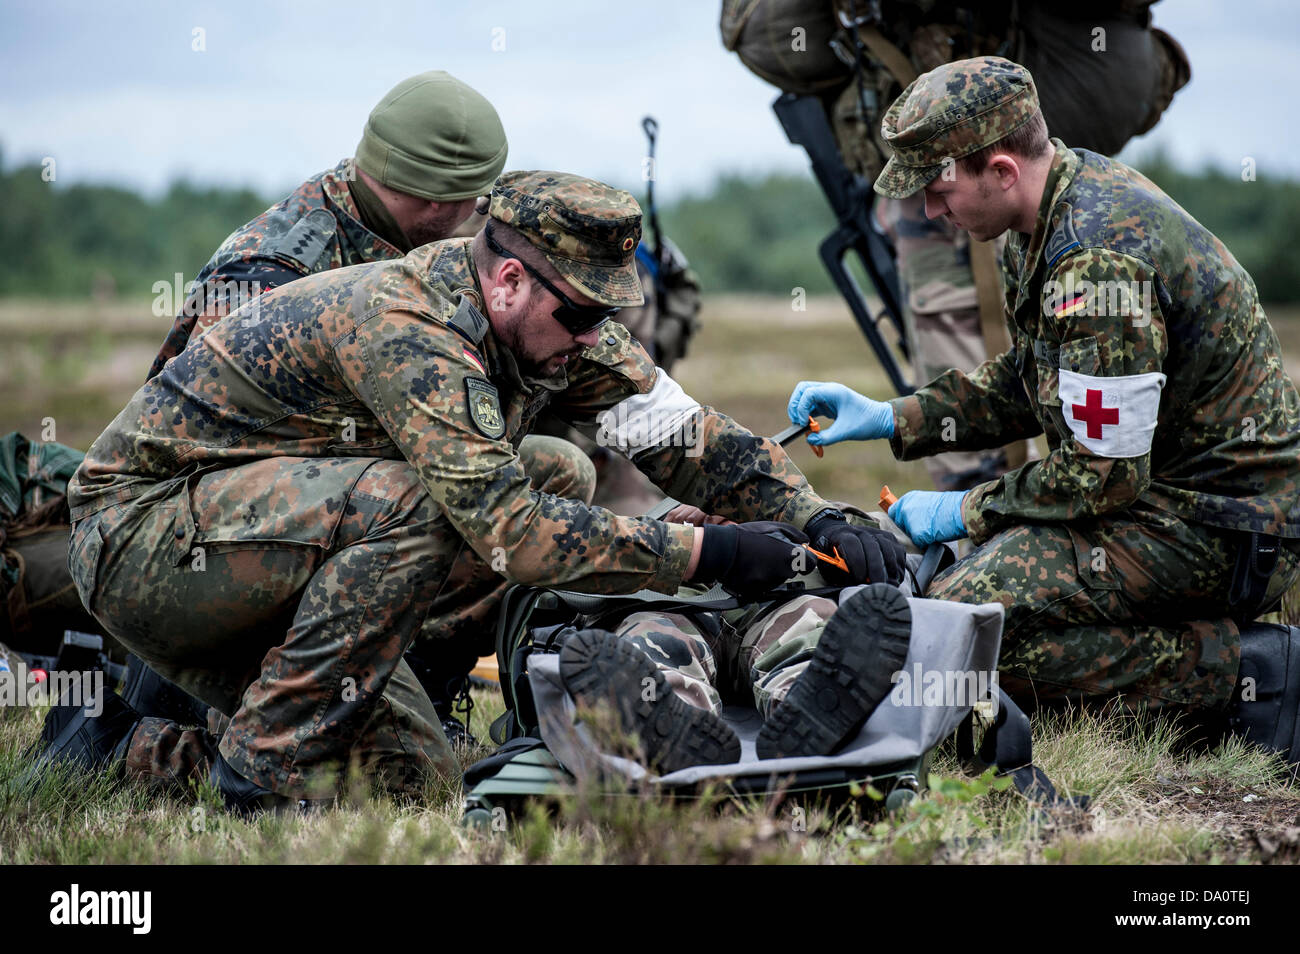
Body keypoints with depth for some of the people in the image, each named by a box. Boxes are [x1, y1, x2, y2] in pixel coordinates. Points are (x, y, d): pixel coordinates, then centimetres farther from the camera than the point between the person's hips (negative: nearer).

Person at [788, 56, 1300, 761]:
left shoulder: (1100, 260, -26)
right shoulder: (1074, 191, 6)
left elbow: (1102, 477, -23)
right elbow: (1026, 384, 19)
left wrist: (968, 512, -9)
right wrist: (892, 419, 11)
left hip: (1214, 526, -10)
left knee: (966, 622, -20)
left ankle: (1240, 671, -13)